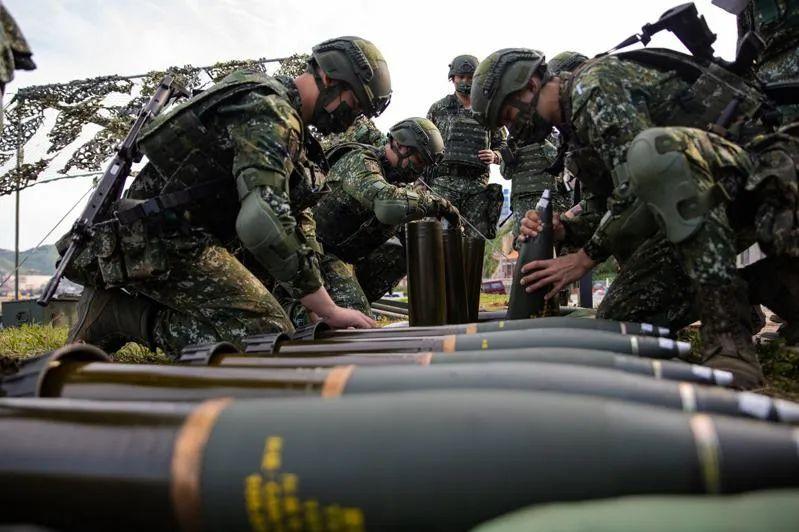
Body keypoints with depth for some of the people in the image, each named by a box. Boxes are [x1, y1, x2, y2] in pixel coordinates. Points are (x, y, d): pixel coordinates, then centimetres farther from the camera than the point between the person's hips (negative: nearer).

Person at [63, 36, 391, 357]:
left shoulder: (287, 121, 16)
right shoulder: (270, 112, -18)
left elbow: (295, 215, 17)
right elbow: (264, 220, -33)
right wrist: (329, 311, -26)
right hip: (164, 243, -10)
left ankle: (121, 297, 14)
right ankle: (118, 312, -8)